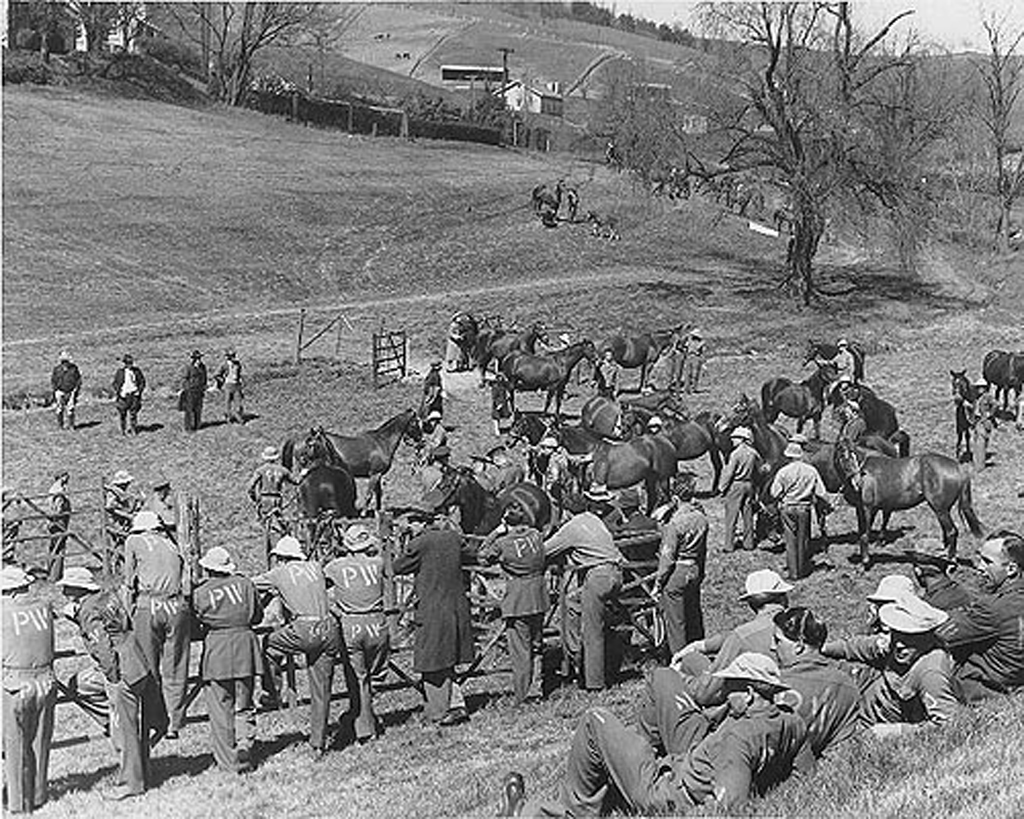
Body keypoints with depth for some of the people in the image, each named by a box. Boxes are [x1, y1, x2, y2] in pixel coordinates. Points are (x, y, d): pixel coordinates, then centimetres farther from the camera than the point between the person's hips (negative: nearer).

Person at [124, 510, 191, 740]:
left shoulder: (133, 542, 14)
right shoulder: (171, 545, 23)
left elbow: (130, 581, 9)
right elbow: (186, 585, 16)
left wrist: (131, 611, 14)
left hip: (148, 608, -3)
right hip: (177, 607, 3)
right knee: (175, 670, 8)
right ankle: (175, 724, 10)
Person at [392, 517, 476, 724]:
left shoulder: (419, 544, -13)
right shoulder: (454, 538, 4)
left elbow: (397, 568, -3)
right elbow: (472, 555, 20)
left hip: (433, 612, -6)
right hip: (458, 609, 6)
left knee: (432, 664, 6)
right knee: (445, 664, 17)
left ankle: (437, 712, 12)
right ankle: (457, 704, 11)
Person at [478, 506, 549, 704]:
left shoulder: (503, 543, -11)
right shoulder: (536, 535, 1)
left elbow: (483, 557, 4)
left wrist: (496, 533, 2)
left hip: (517, 598, -5)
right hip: (538, 596, 5)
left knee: (519, 647, 1)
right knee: (536, 642, 17)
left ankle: (522, 696, 5)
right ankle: (536, 686, 20)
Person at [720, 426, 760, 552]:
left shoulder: (736, 453, -16)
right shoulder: (754, 453, 3)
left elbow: (729, 473, -14)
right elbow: (758, 472, 10)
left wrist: (723, 488, -5)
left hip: (736, 485, -6)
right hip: (749, 485, 6)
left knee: (731, 516, 0)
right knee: (748, 515, 12)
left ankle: (729, 545, 1)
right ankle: (749, 543, 17)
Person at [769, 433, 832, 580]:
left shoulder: (783, 472, -11)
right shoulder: (811, 471, -5)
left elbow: (774, 493, -7)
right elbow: (821, 492, -2)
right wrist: (828, 505, 14)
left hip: (787, 508, -1)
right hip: (804, 509, 1)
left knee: (791, 540, 5)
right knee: (804, 539, 13)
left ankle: (793, 572, 6)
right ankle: (803, 570, 20)